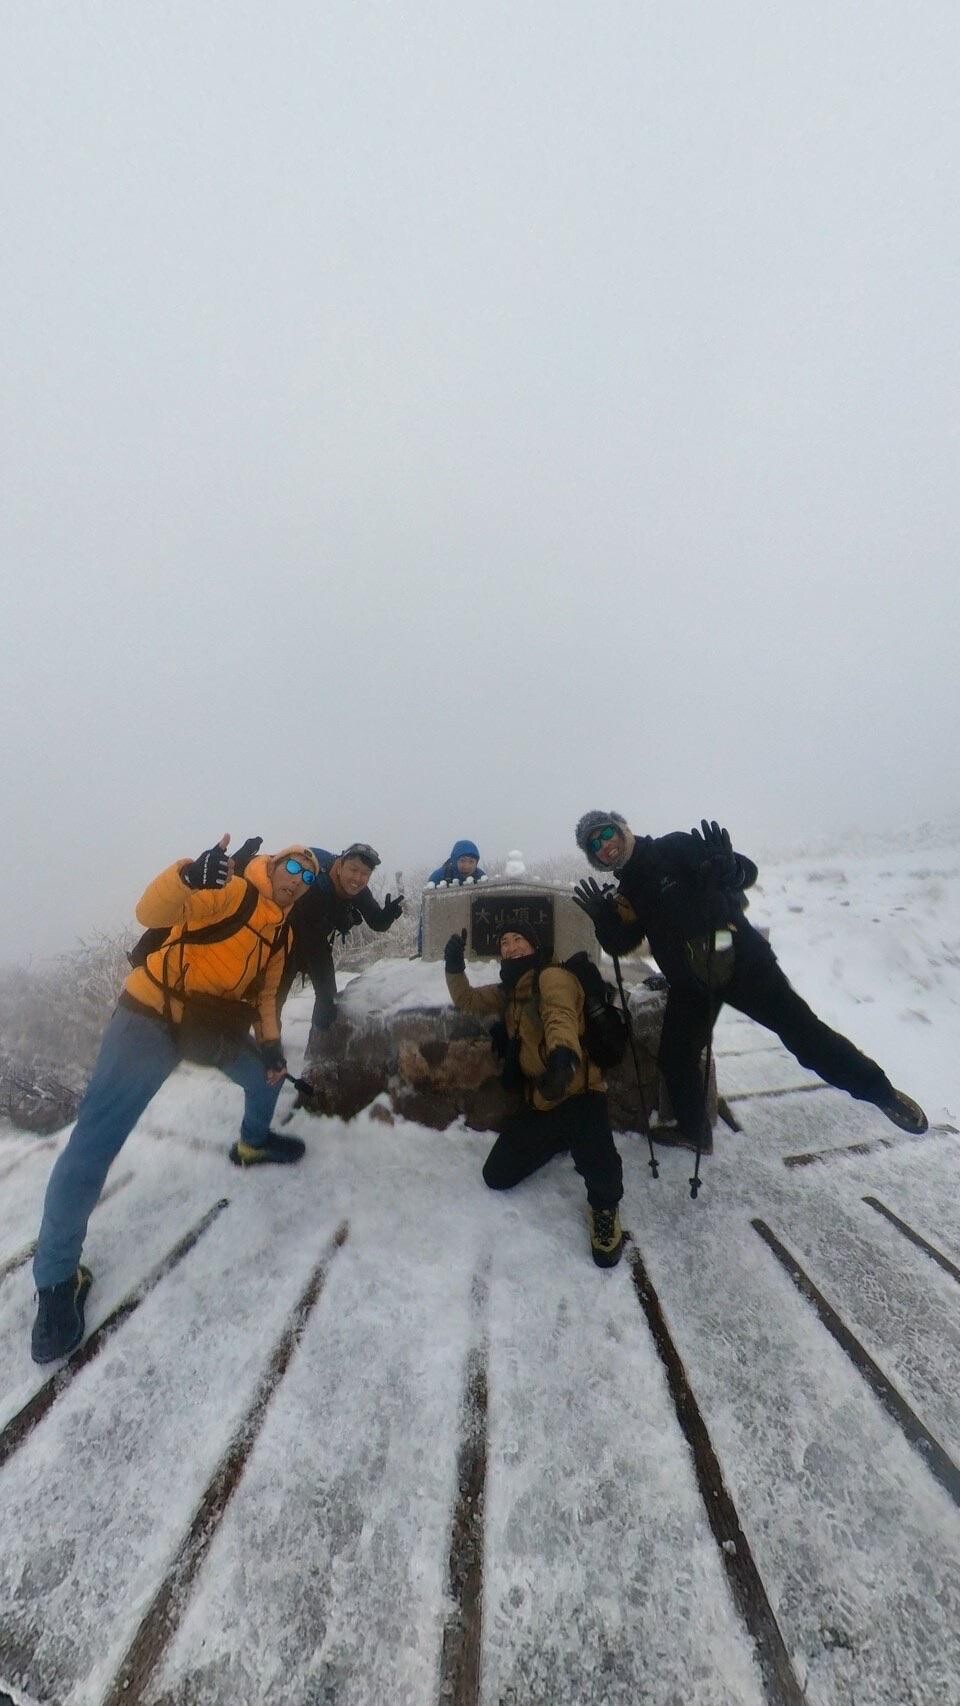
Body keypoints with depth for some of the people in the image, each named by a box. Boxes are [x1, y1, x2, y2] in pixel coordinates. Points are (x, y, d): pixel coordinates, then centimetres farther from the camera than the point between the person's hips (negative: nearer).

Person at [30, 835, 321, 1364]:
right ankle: (57, 1278, 11)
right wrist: (188, 875, -51)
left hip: (213, 1024, 8)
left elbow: (264, 992, 16)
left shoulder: (281, 932, 8)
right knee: (96, 1140, -9)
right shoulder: (232, 890, -17)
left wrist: (270, 1042, 3)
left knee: (267, 1072, 17)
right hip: (151, 1015, -8)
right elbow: (150, 913, -31)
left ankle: (253, 1143, 48)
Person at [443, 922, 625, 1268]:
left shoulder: (552, 976, -15)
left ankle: (604, 1205, -1)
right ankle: (563, 1139, 30)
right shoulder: (507, 991, 12)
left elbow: (560, 1013, -35)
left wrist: (563, 1052, -58)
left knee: (594, 1157, -37)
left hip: (576, 1092, -8)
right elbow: (467, 1001, 18)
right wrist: (454, 967, -2)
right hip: (538, 1100, 8)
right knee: (496, 1175, 11)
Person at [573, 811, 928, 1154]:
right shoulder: (627, 892, 8)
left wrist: (726, 867, -32)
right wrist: (602, 918, -16)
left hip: (738, 958, -5)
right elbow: (620, 944, 3)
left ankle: (879, 1090, 16)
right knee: (675, 1057, 6)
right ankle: (694, 1130, 29)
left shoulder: (676, 848, -7)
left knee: (800, 1028, -7)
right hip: (689, 982, 5)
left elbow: (747, 872, -9)